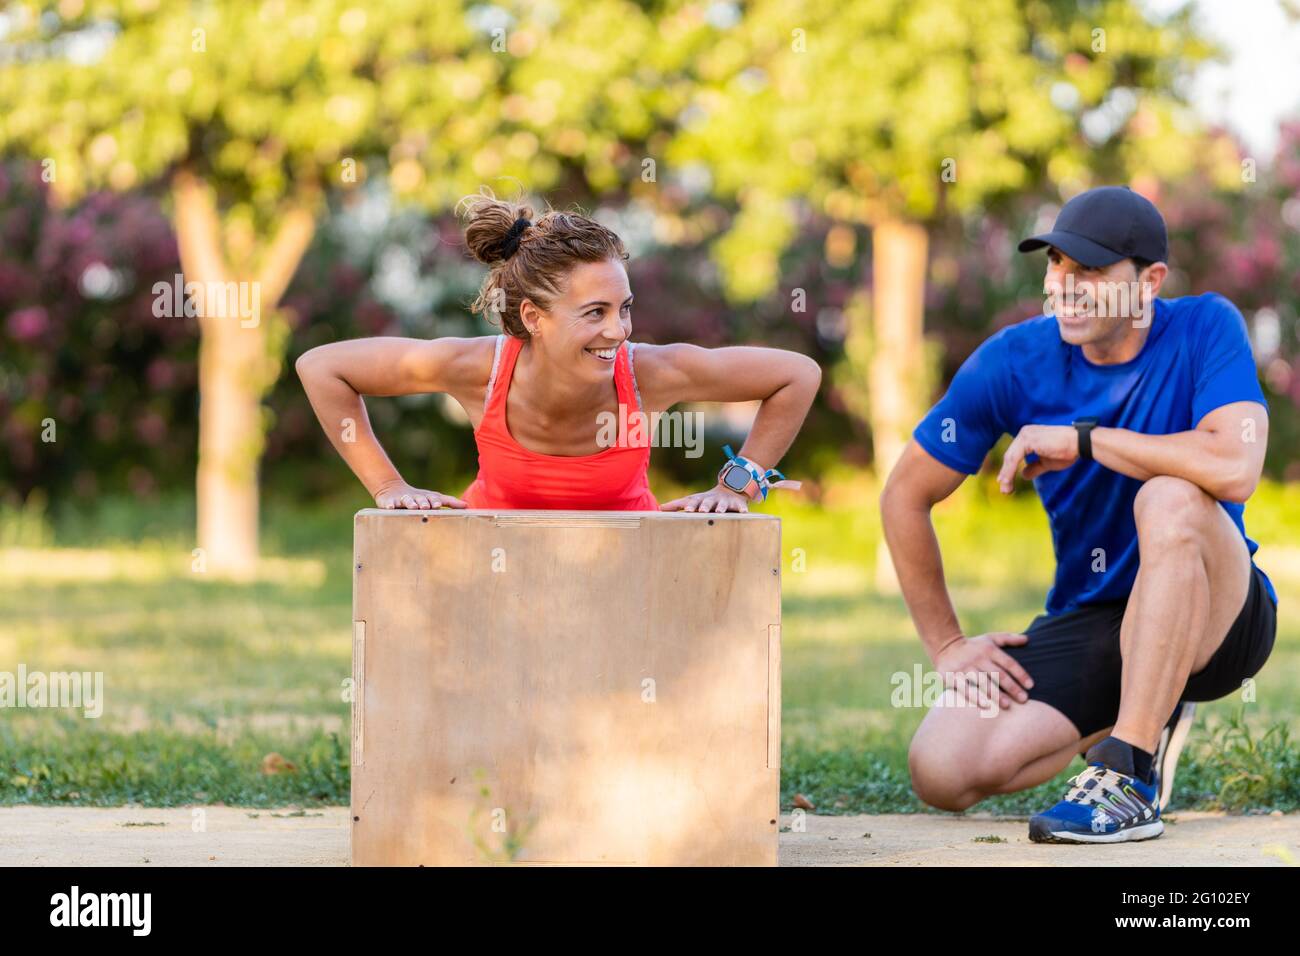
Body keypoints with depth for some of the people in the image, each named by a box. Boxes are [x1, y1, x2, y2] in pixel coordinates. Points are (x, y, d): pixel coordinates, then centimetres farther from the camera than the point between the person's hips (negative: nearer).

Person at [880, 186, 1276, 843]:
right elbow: (905, 496, 4)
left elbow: (1235, 468, -33)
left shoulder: (1204, 330, -13)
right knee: (942, 771, -19)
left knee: (1170, 499, -36)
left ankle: (1128, 780, -30)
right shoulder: (1015, 361, -6)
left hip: (1214, 618, -3)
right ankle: (1142, 722, 9)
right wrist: (946, 645, 2)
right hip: (1087, 618, 4)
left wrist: (1081, 439, -24)